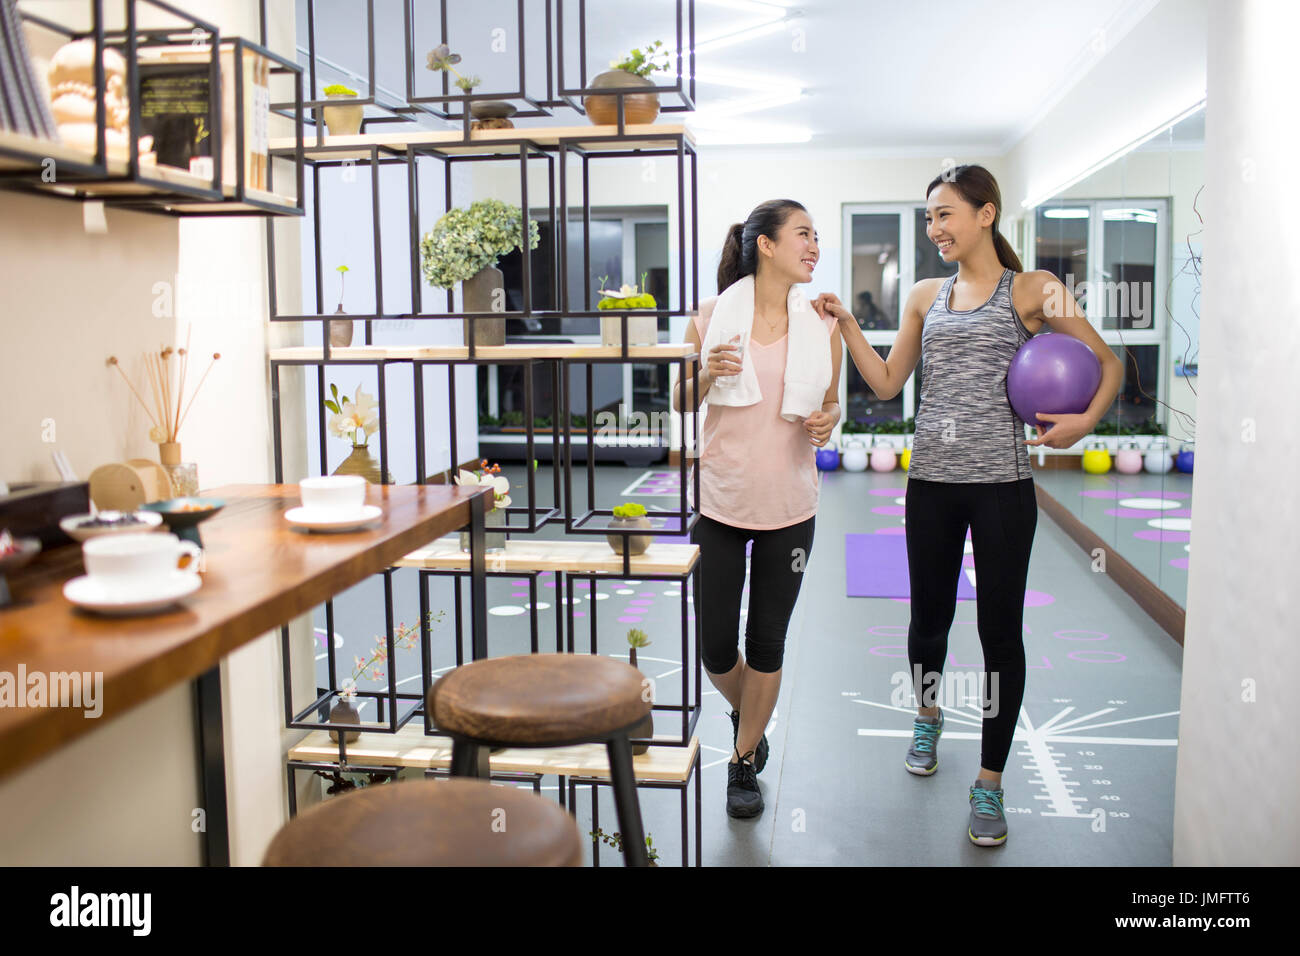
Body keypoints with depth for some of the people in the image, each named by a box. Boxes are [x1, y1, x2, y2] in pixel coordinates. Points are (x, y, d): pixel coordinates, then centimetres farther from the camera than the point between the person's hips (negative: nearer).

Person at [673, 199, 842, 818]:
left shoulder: (822, 324, 1)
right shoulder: (714, 315, -4)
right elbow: (682, 403, 5)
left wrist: (827, 420, -10)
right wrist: (706, 375, -17)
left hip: (789, 505, 1)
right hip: (719, 500, -1)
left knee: (767, 643, 8)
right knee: (715, 646, 5)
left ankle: (744, 763, 29)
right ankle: (746, 715, 39)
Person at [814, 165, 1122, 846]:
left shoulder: (1031, 290, 2)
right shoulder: (925, 296, 13)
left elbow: (1107, 362, 3)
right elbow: (886, 383, 11)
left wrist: (1084, 420, -14)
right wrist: (845, 325, 1)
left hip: (1001, 482, -3)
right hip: (932, 480, 3)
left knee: (1000, 629, 2)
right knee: (930, 615, 13)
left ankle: (989, 782, 15)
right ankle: (928, 715, 43)